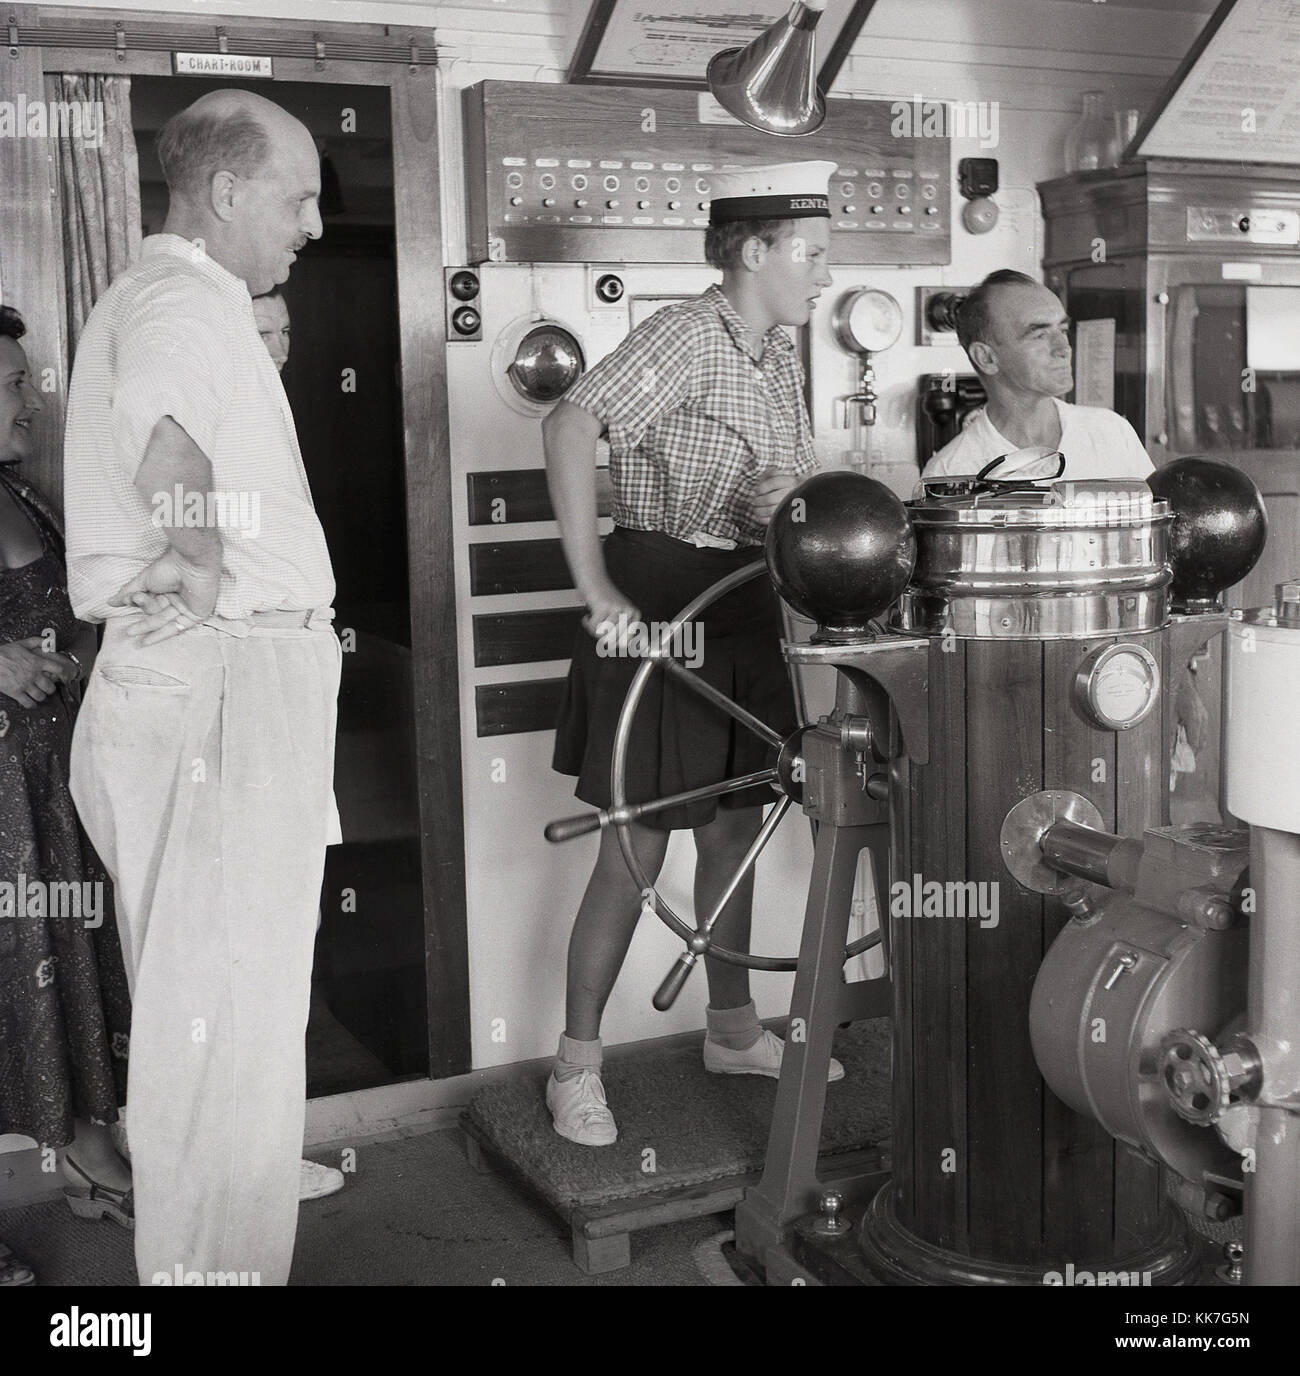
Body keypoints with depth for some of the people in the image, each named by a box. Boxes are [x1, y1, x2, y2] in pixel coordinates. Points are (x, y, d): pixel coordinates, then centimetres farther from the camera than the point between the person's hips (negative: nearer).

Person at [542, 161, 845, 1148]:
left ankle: (734, 1029, 34)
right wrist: (595, 589, -31)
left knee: (735, 826, 17)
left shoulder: (781, 358, 12)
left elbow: (801, 490, 15)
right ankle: (577, 1067, 12)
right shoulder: (685, 336, -16)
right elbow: (570, 427, -29)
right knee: (637, 846, -2)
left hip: (743, 608, 8)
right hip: (659, 600, -8)